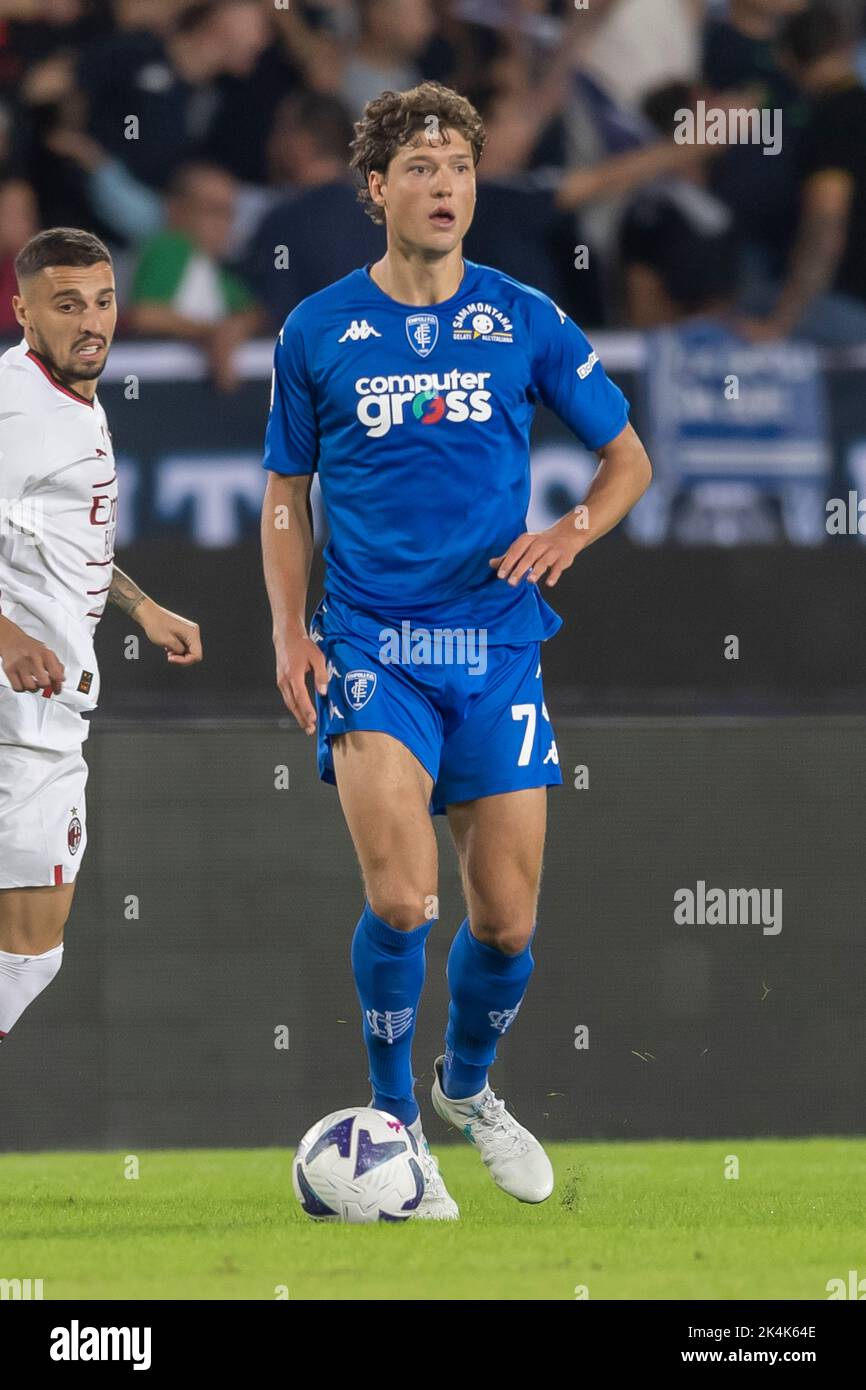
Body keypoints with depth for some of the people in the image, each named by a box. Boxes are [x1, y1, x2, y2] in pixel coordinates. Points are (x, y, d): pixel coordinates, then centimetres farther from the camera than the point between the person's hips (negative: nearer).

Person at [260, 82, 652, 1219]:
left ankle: (469, 1087, 33)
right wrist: (289, 629, 0)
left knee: (506, 921, 3)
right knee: (402, 900, -19)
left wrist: (574, 531, -8)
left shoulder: (525, 321, 4)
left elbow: (628, 457, 13)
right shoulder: (319, 332, 3)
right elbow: (287, 491, 13)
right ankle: (393, 1119, 1)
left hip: (497, 644, 2)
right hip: (371, 646, -2)